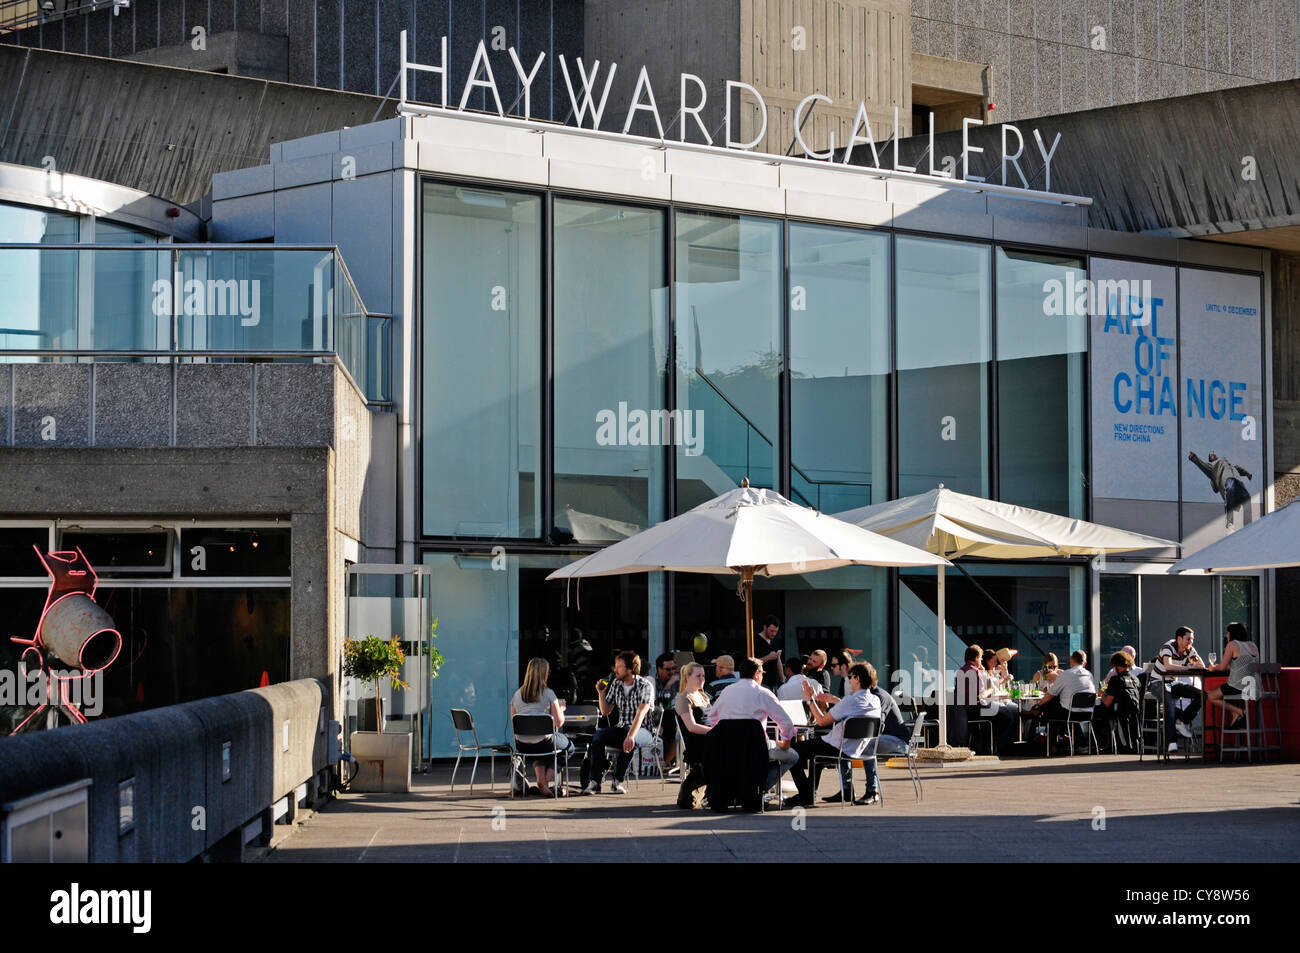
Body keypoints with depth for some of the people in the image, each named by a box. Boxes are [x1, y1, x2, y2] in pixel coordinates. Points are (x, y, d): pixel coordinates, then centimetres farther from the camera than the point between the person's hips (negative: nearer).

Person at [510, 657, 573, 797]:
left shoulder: (517, 695, 5)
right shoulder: (548, 694, -8)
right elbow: (559, 722, -8)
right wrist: (561, 709, 13)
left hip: (521, 745, 4)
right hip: (544, 743, -4)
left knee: (538, 752, 40)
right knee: (569, 746, 27)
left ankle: (541, 778, 14)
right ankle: (548, 778, 11)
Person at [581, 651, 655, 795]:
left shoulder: (645, 686, -11)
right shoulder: (616, 684, 10)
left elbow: (640, 714, -25)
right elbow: (605, 711, 16)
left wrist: (631, 735, -38)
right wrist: (601, 693, 0)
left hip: (643, 730, -5)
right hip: (621, 728, 5)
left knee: (629, 741, -39)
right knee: (597, 734, -24)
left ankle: (618, 781, -27)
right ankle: (594, 782, -29)